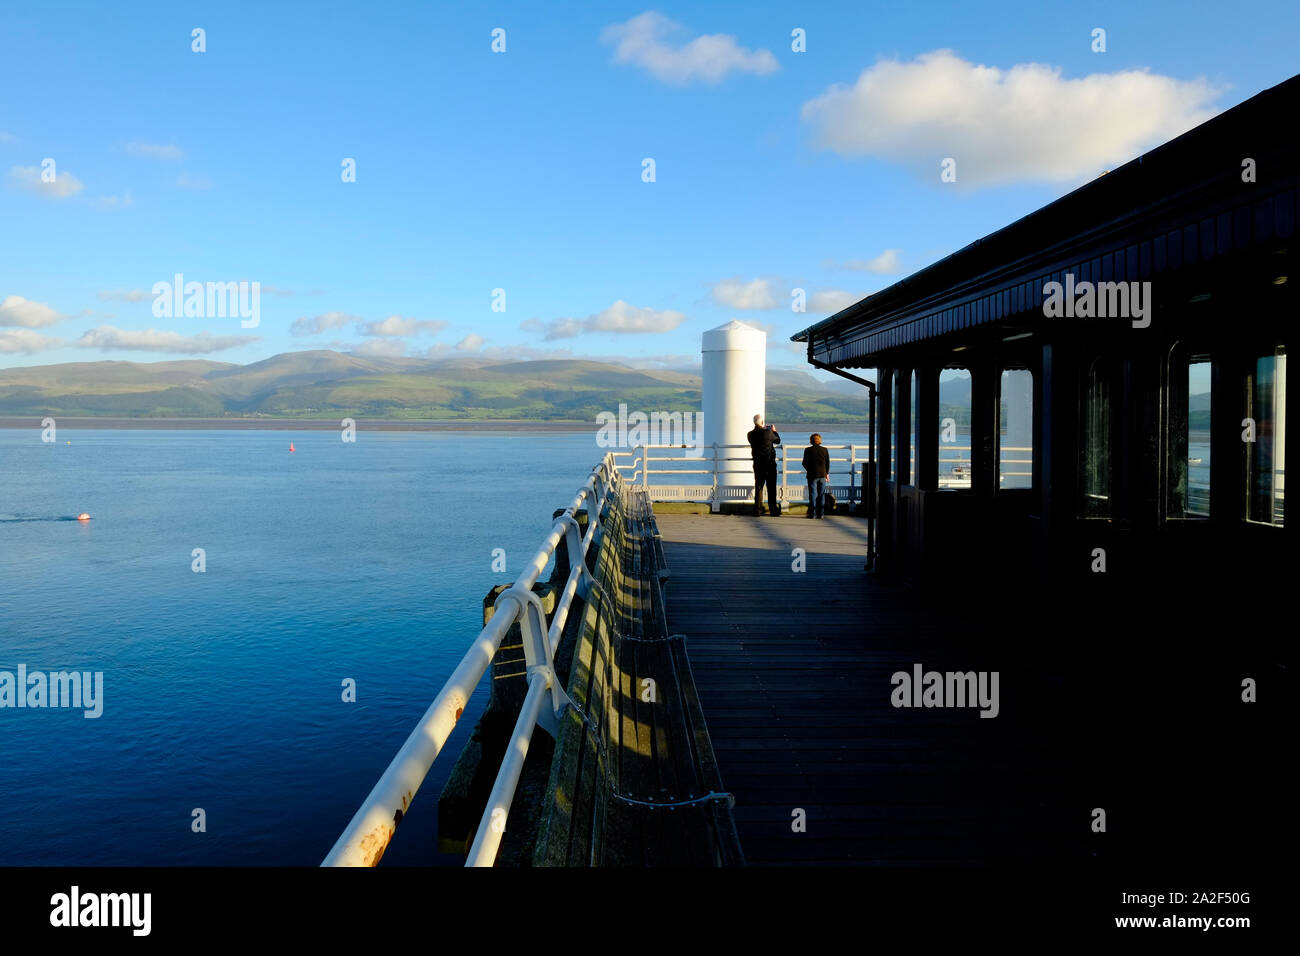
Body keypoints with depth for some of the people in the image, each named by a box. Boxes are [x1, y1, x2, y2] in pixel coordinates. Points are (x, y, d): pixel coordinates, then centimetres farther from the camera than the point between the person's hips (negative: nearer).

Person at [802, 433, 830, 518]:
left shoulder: (808, 450, -5)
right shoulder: (825, 450, 3)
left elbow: (805, 463, -5)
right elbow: (828, 463, 7)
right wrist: (827, 473, 18)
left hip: (812, 475, -2)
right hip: (822, 475, 2)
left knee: (813, 494, 0)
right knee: (821, 495, 8)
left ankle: (813, 513, -2)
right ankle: (821, 513, 7)